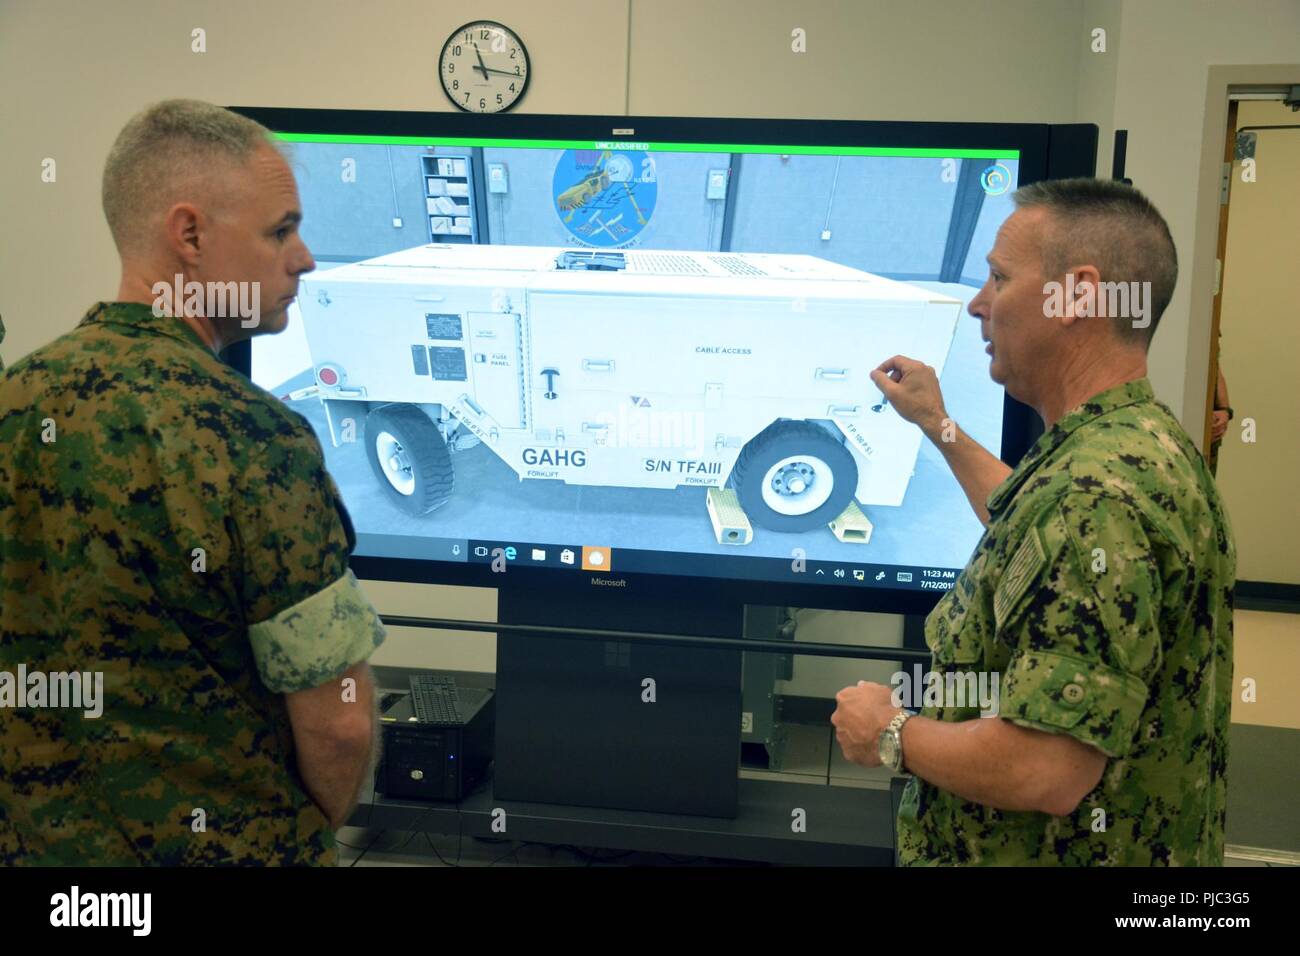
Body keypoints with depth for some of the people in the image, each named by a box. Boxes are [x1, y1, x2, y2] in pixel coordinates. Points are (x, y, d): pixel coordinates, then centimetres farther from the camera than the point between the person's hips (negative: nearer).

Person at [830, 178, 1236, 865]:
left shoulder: (1098, 492, -30)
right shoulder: (1149, 443, 3)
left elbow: (1045, 772, -34)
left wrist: (889, 734, -18)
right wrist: (939, 426, 31)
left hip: (1066, 848, -9)